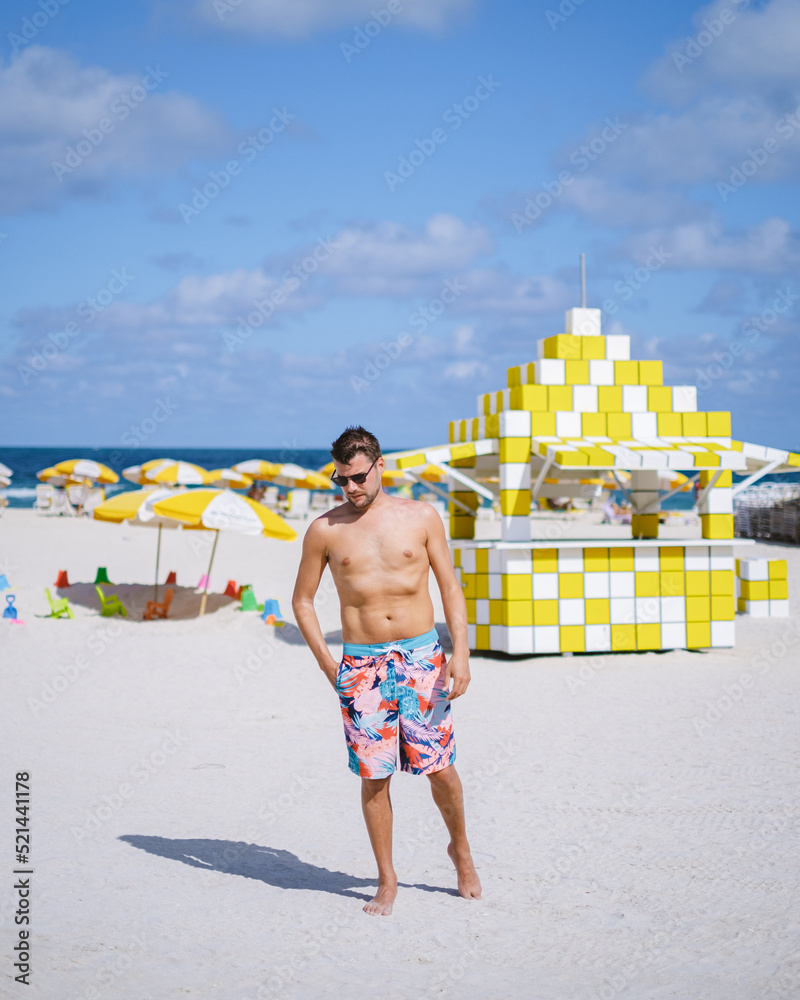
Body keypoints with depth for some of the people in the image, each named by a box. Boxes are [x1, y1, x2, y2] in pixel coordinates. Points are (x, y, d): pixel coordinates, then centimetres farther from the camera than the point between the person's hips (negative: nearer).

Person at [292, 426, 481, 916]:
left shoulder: (421, 517, 3)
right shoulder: (325, 530, 3)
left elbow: (450, 586, 7)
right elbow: (302, 599, 11)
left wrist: (461, 651, -3)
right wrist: (327, 663, 2)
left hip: (422, 656, 0)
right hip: (362, 666, 0)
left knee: (440, 768, 1)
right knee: (374, 777, 0)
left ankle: (461, 849, 28)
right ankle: (387, 880, 13)